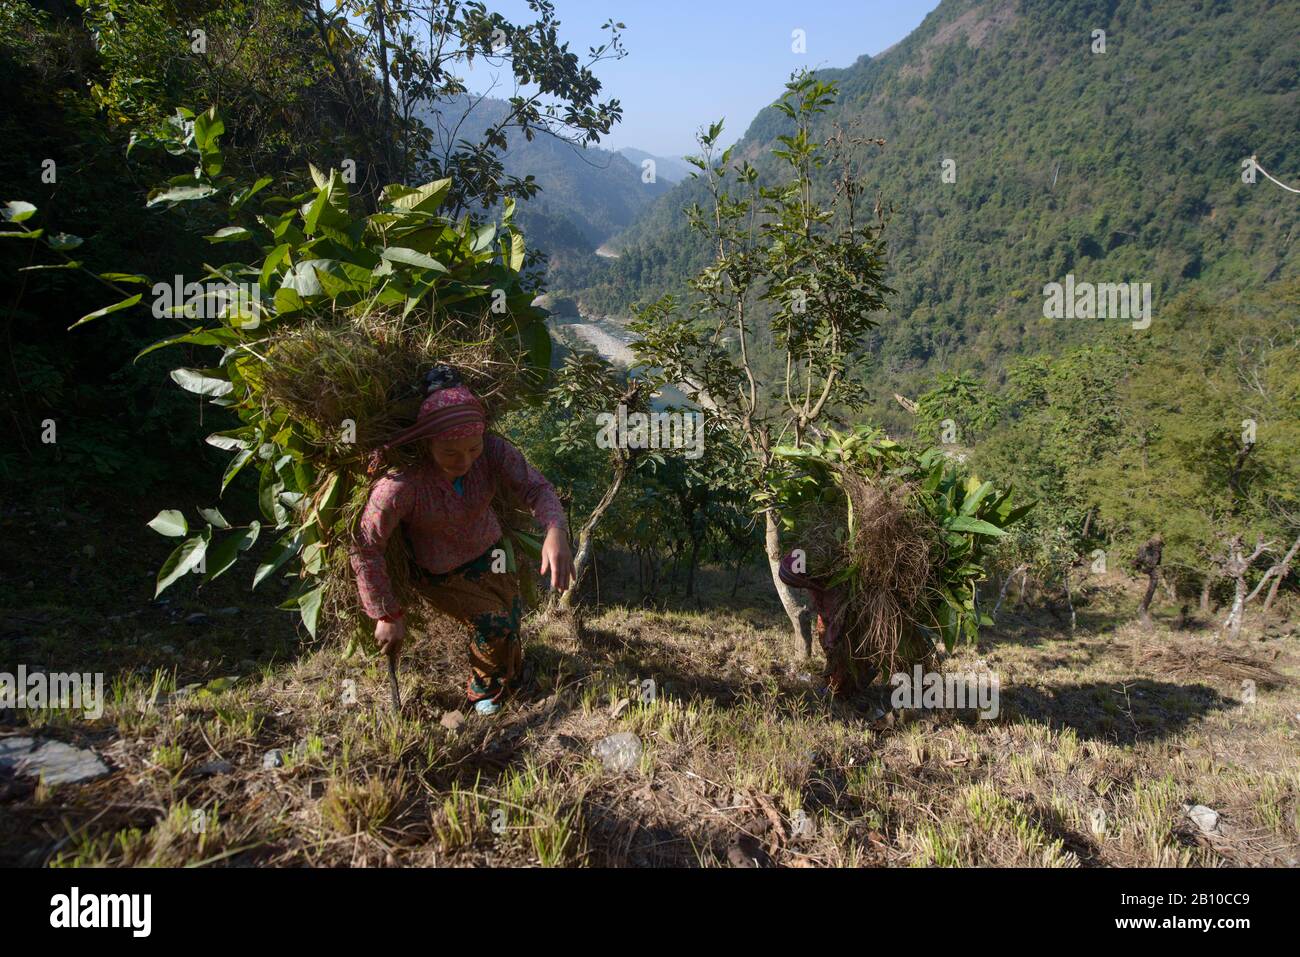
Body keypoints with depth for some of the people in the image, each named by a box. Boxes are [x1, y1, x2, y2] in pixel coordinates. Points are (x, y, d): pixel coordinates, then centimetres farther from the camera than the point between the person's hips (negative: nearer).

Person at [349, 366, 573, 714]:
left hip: (489, 553, 4)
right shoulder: (401, 484, -38)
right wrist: (387, 616, -25)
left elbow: (535, 488, -29)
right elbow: (365, 549, -31)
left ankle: (510, 673, 53)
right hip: (441, 575, -4)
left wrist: (555, 531, -50)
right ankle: (484, 691, 21)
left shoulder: (492, 450, -27)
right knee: (493, 625, -15)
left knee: (511, 620, 16)